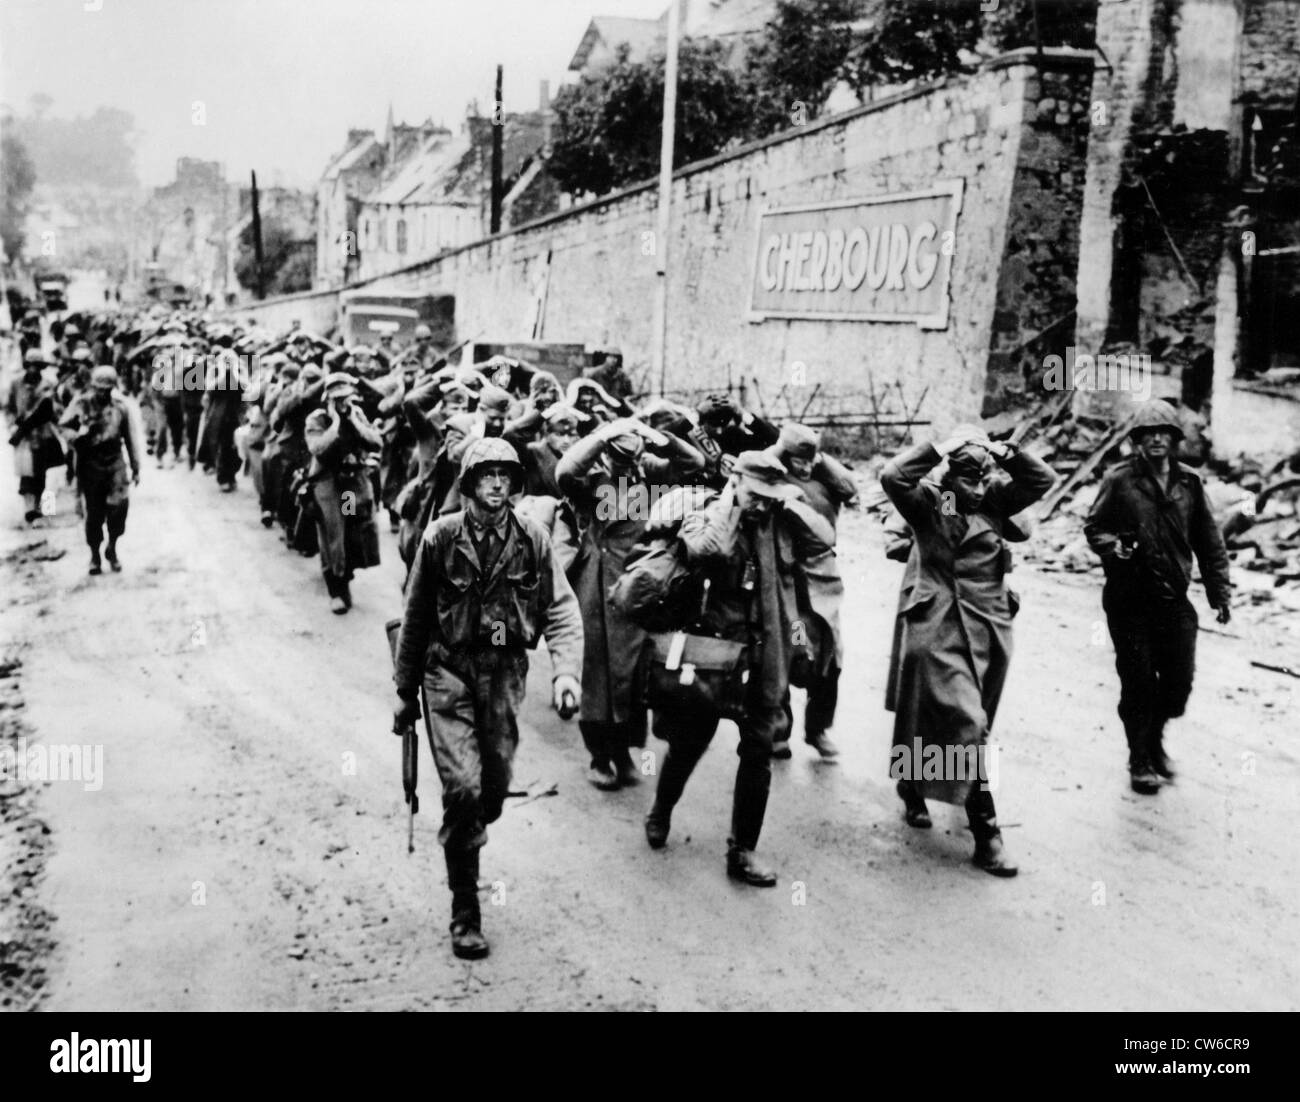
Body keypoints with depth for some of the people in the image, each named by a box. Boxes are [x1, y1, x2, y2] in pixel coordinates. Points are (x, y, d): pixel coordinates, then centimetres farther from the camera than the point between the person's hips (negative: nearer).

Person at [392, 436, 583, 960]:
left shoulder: (531, 540, -2)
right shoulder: (441, 537, -5)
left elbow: (561, 609, -5)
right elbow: (415, 617, 3)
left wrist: (566, 671, -22)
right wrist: (406, 691, 7)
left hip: (504, 671, 2)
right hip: (448, 668, -2)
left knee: (494, 789, 6)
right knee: (463, 786, -11)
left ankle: (465, 841, 42)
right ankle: (464, 912, 2)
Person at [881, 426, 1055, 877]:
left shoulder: (993, 501, 8)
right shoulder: (928, 501, -5)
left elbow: (1043, 478, 5)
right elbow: (892, 476, -21)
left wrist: (1004, 452, -6)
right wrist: (941, 449, -18)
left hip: (988, 631, 6)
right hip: (937, 629, -6)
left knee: (954, 723, 19)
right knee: (967, 723, -14)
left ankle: (913, 786, 46)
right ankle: (986, 832, -12)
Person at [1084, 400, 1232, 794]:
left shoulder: (1189, 484, 4)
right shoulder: (1120, 480, -6)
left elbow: (1209, 542, 10)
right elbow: (1094, 526, 2)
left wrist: (1219, 592, 7)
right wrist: (1114, 545, -18)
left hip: (1175, 600, 3)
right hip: (1129, 602, -3)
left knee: (1179, 680, 5)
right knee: (1138, 683, 1)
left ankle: (1154, 741, 33)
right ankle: (1140, 762, 18)